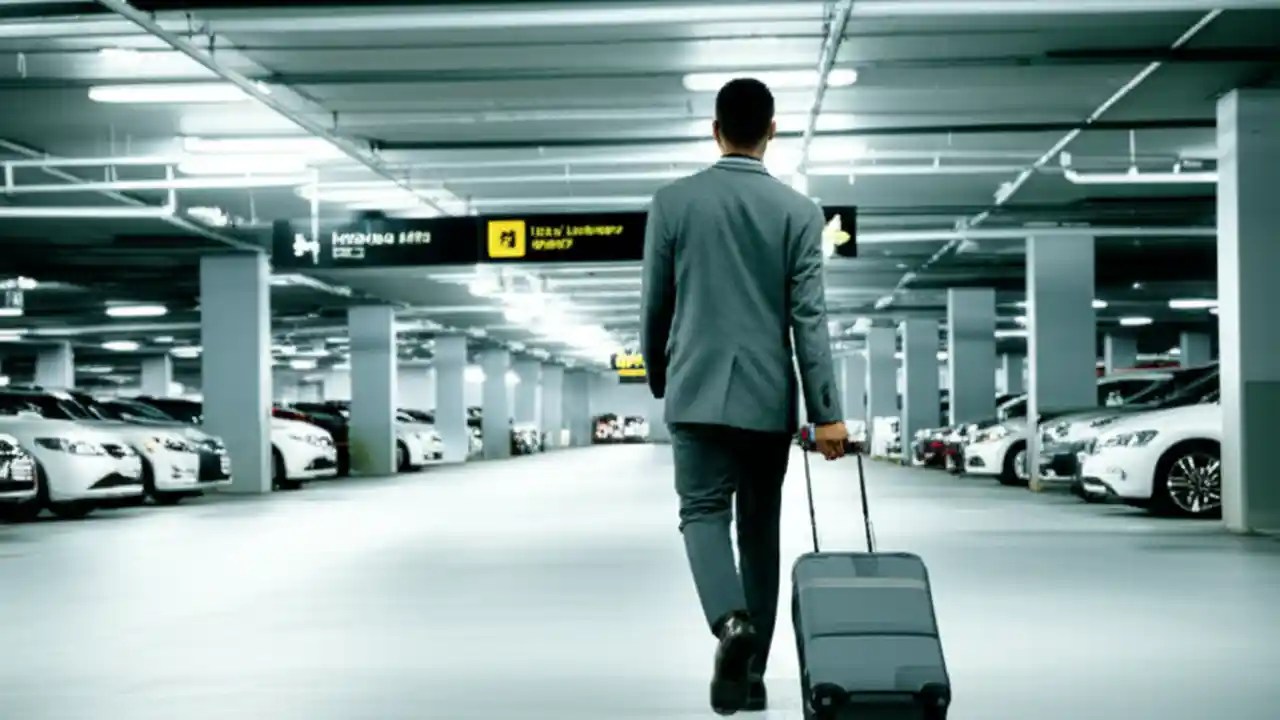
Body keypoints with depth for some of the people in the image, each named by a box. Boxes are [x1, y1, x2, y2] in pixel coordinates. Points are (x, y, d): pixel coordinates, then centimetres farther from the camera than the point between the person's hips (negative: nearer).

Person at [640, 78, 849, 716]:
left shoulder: (672, 203, -1)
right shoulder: (799, 211, -2)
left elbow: (655, 306, 5)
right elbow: (809, 318, -6)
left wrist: (659, 378, 22)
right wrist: (827, 413, -5)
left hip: (699, 391, -1)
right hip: (770, 396, 1)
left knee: (703, 513, 1)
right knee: (760, 526, 10)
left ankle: (731, 621, -28)